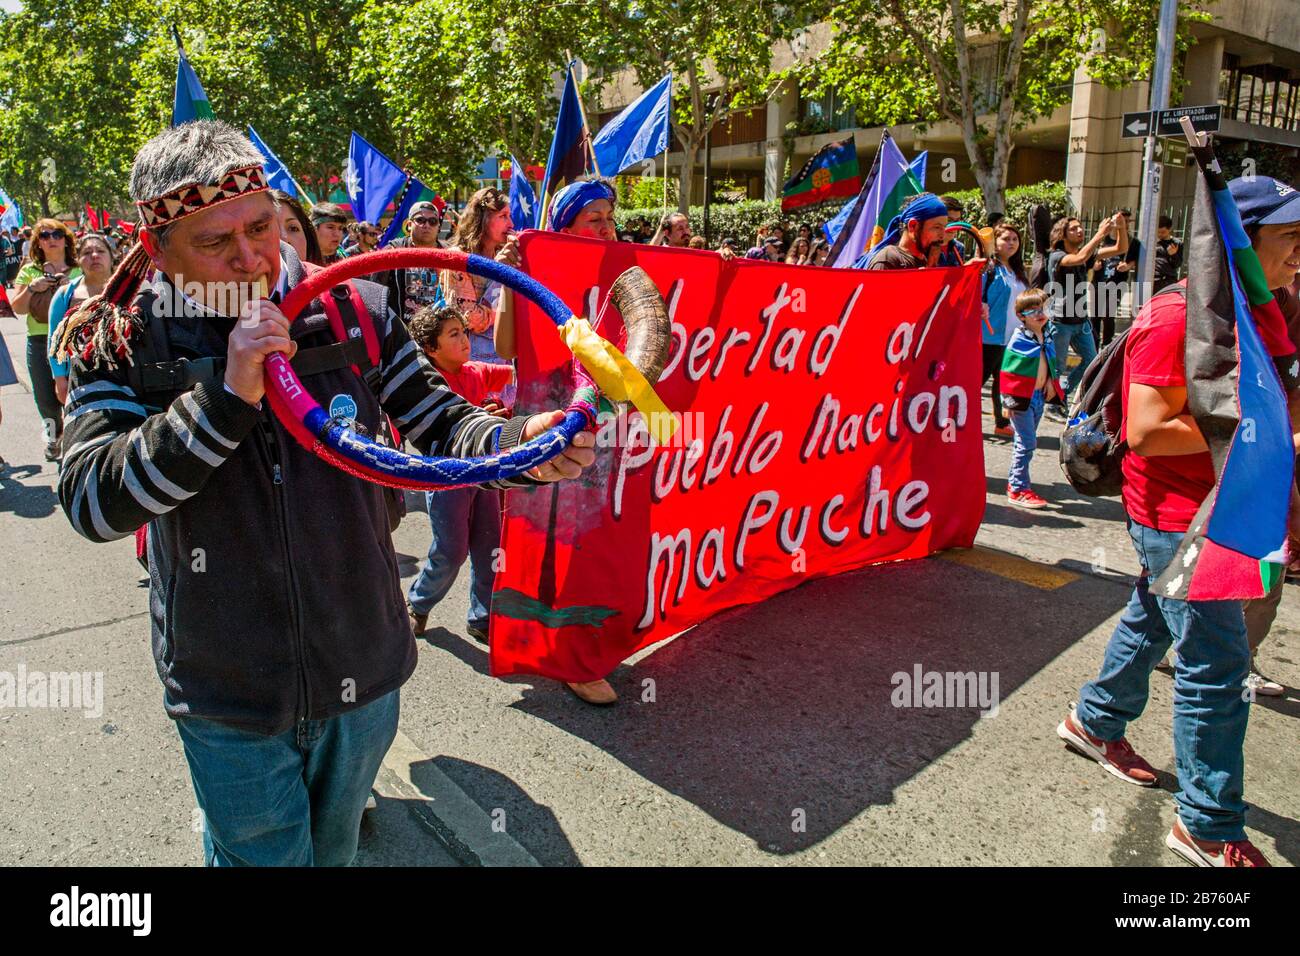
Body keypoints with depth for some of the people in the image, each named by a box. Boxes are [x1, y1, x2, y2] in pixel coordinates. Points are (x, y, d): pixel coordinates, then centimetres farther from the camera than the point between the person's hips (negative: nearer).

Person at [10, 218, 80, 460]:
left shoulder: (78, 271, 6)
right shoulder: (30, 271, 11)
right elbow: (17, 308, 7)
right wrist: (32, 288, -8)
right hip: (39, 341, 2)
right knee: (46, 399, 4)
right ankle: (54, 434, 32)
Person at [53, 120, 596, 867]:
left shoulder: (353, 310, -8)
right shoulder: (121, 344, -10)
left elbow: (439, 420, -4)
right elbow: (92, 504, -21)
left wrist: (521, 444, -25)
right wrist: (226, 395, -31)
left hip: (363, 671, 2)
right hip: (230, 701, -2)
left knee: (334, 846, 27)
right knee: (264, 851, 18)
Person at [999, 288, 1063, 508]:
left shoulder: (1046, 339, 10)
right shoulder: (1019, 340, -14)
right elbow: (1009, 371, -13)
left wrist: (1050, 384, 12)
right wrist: (1010, 398, -14)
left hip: (1038, 397, 8)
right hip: (1022, 398, -8)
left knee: (1024, 443, 15)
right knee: (1027, 443, -8)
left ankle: (1015, 481, 25)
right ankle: (1018, 490, -2)